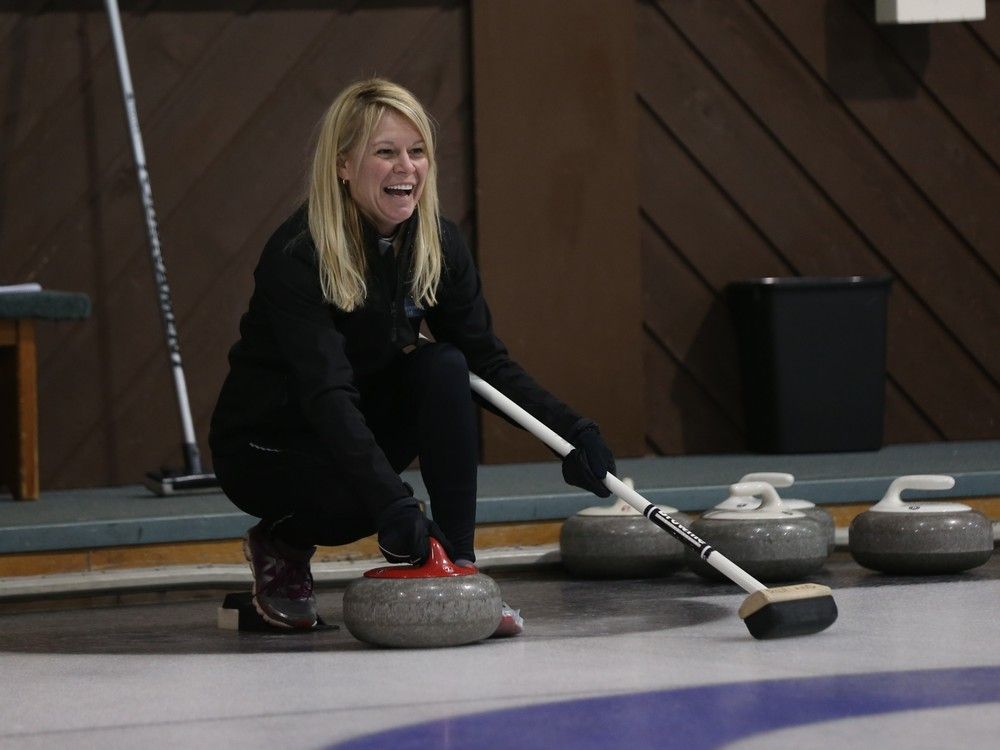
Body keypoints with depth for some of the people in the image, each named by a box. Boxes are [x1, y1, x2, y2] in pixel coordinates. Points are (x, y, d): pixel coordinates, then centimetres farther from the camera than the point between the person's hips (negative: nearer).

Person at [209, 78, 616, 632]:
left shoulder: (436, 243, -8)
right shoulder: (298, 256, -28)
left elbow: (487, 360, -4)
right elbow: (326, 394, -37)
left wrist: (573, 430, -20)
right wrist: (392, 504, -48)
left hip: (361, 426, 6)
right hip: (265, 444, -6)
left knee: (443, 368, -22)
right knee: (361, 501, -35)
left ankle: (458, 568, -17)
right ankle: (280, 546, 0)